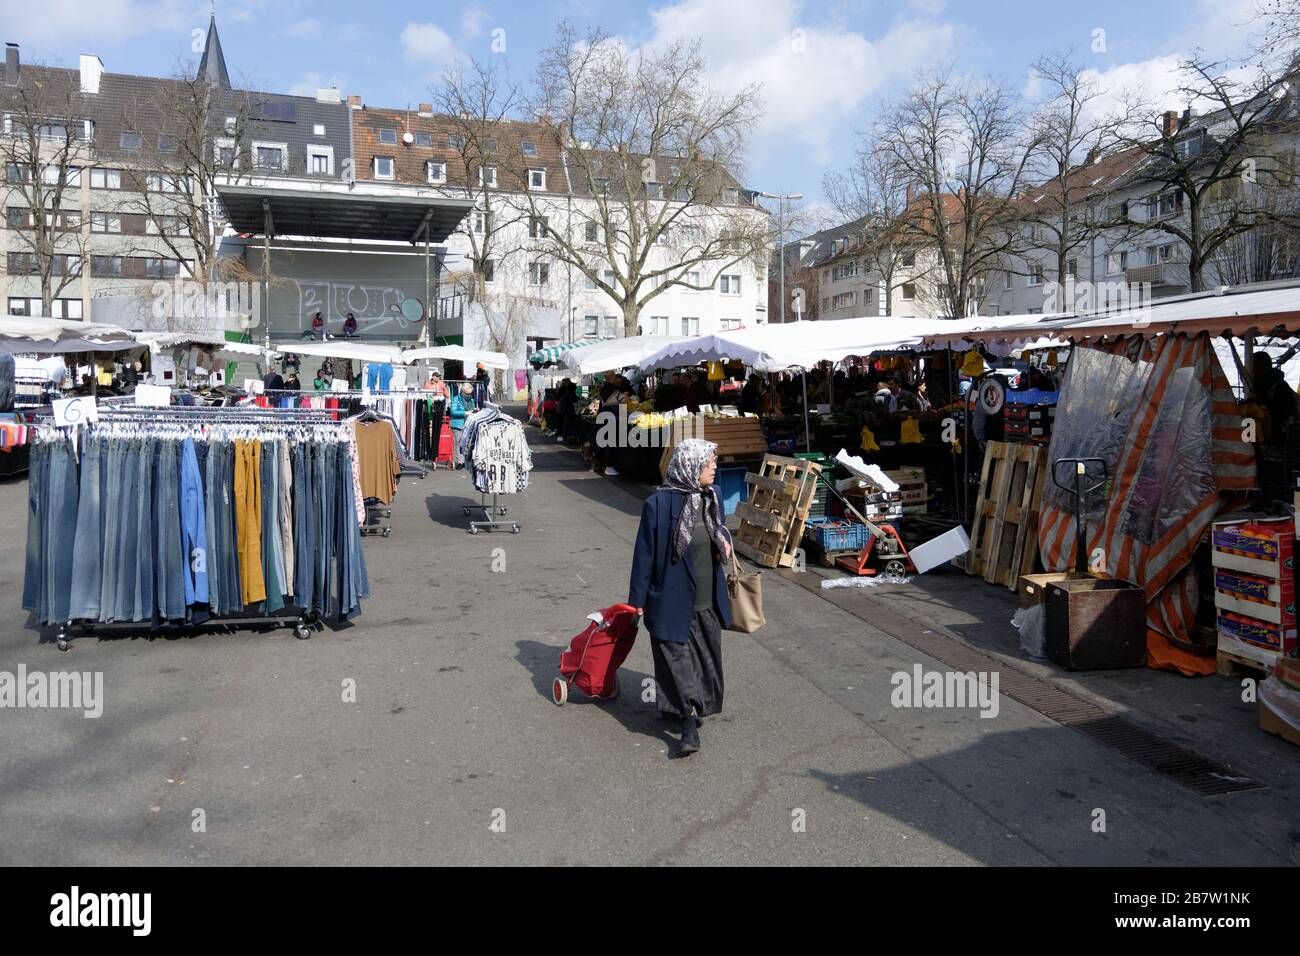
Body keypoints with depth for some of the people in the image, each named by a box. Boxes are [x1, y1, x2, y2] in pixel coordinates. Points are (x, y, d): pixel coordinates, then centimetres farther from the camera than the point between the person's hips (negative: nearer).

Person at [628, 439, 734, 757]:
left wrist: (724, 539, -2)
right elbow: (644, 554, -11)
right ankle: (689, 724, 8)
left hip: (707, 601, 7)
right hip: (673, 601, -6)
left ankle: (680, 708, 36)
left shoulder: (711, 497, 2)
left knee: (706, 658, 16)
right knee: (677, 657, 0)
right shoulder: (658, 503, -17)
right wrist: (638, 600, -7)